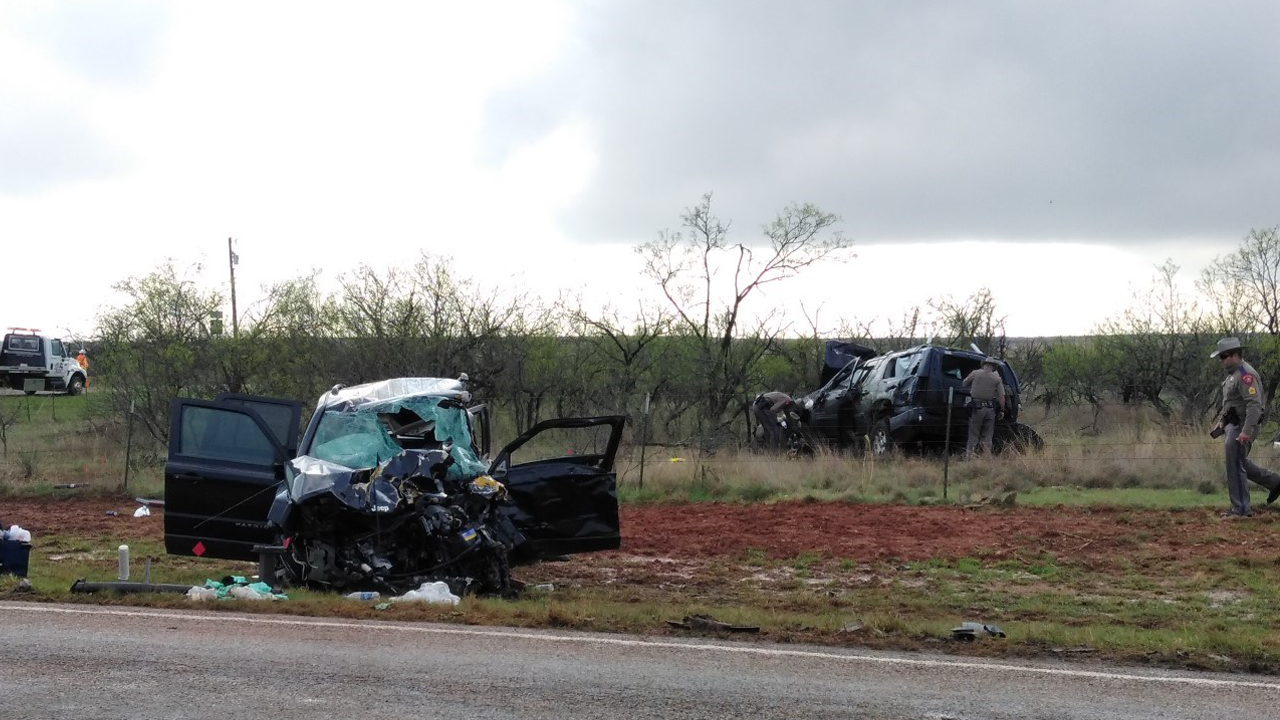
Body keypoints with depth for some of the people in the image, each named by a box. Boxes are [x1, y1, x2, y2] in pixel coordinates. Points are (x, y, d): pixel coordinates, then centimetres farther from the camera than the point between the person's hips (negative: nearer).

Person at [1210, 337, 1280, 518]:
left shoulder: (1245, 374, -19)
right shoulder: (1233, 373, 14)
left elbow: (1255, 404, -27)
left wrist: (1246, 431, -33)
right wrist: (1221, 421, 19)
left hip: (1242, 427, -10)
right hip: (1232, 425, 10)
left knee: (1234, 466, -8)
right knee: (1240, 463, 19)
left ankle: (1240, 509, -2)